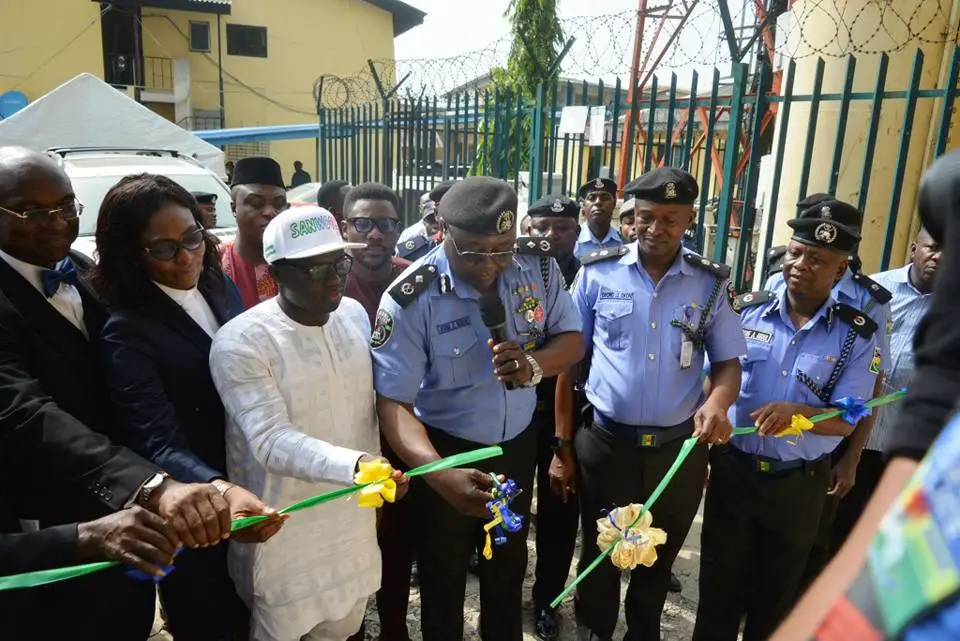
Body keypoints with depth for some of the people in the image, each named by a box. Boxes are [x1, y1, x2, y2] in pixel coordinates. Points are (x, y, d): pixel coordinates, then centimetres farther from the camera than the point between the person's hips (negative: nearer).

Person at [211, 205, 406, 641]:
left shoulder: (354, 315, -1)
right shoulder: (241, 342, -21)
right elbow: (272, 441, -28)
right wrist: (355, 465, -41)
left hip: (353, 517, 6)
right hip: (285, 532, -5)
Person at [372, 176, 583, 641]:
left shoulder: (538, 264, -13)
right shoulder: (411, 299, -26)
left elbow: (571, 338, -3)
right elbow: (393, 402, -28)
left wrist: (533, 365, -27)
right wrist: (441, 474, -44)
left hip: (517, 442, 4)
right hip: (445, 449, -4)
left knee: (509, 562, 27)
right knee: (444, 571, 19)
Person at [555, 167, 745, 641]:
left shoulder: (711, 283, -1)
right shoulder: (597, 273, -6)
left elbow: (728, 362, 2)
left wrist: (717, 402, -22)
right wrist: (562, 444, -1)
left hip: (680, 447, 2)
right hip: (605, 442, -1)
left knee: (658, 560, 21)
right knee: (599, 554, 16)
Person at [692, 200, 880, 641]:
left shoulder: (858, 335, -9)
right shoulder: (747, 312, -5)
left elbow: (848, 420, -12)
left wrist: (797, 413, -31)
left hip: (800, 483, 0)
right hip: (732, 468, 1)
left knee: (777, 588, 21)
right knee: (720, 580, 15)